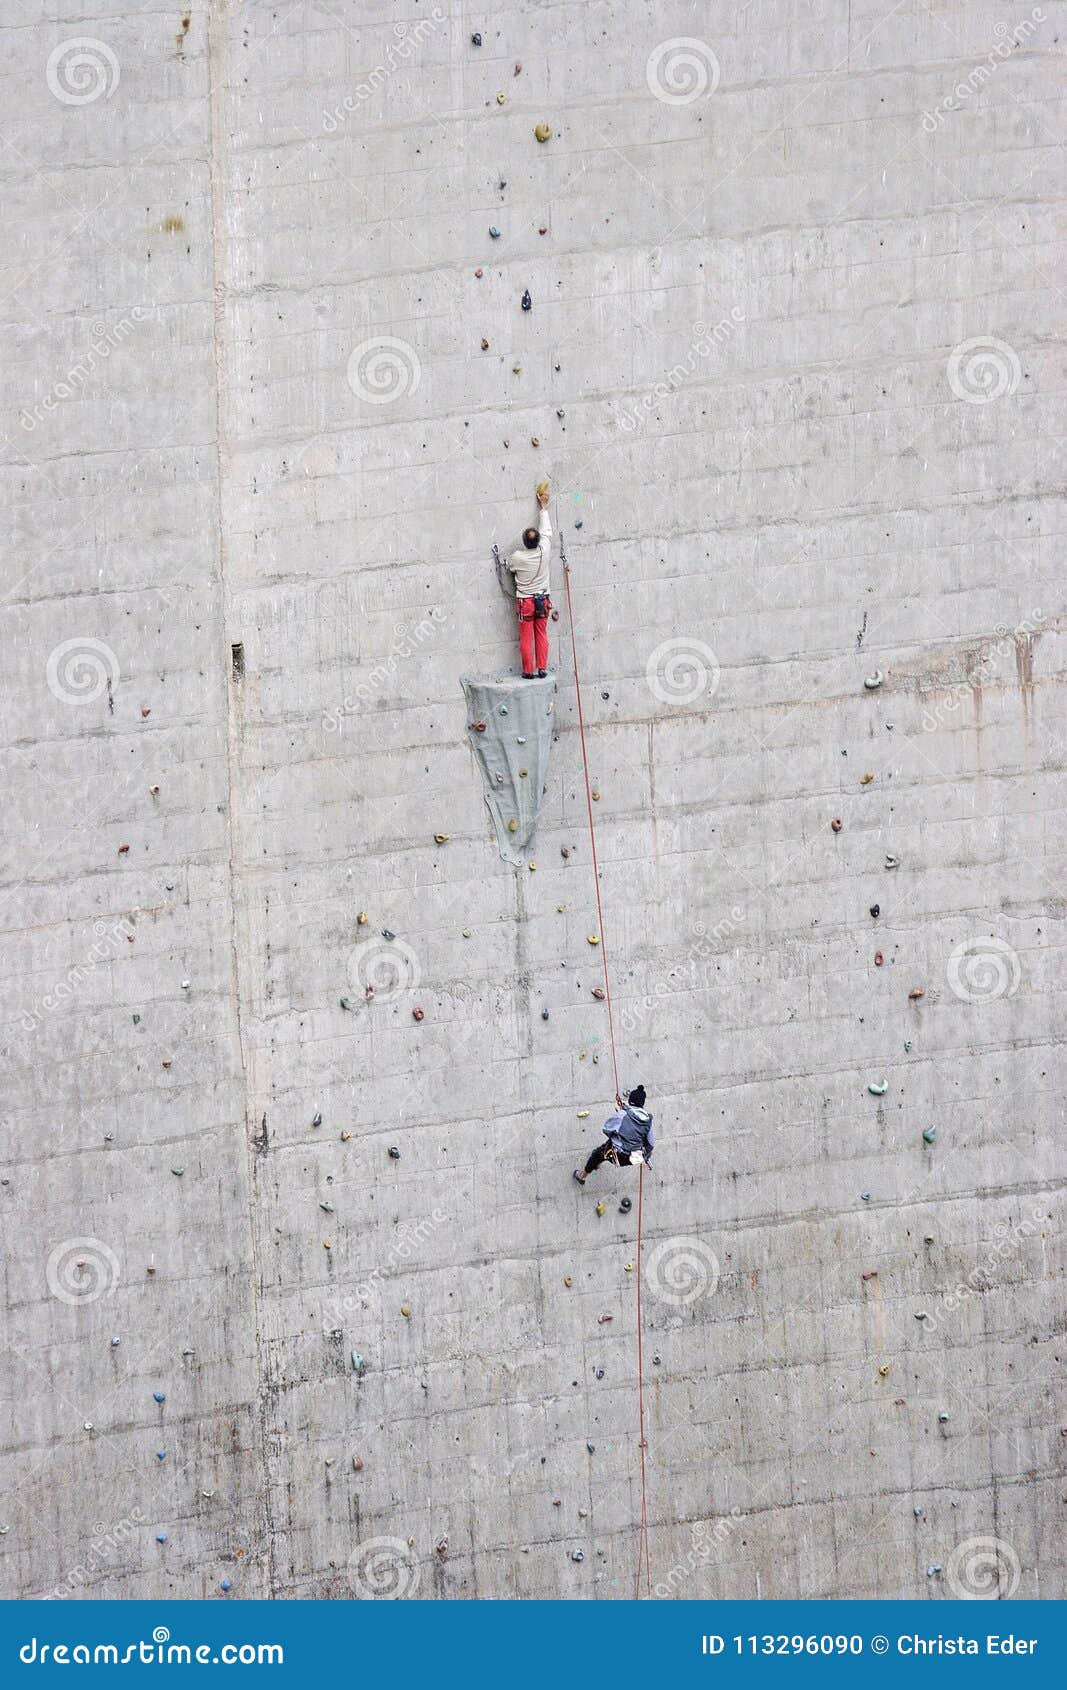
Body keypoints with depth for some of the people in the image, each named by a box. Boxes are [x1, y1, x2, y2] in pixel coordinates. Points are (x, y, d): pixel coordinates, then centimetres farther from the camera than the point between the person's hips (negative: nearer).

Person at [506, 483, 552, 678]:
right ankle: (542, 668, 10)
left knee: (526, 638, 3)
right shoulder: (543, 550, -11)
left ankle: (529, 670, 5)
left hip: (525, 601, -3)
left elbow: (510, 567, 5)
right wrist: (543, 507, 17)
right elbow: (546, 530, 5)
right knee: (541, 635, 10)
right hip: (543, 599, 3)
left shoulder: (517, 556, -18)